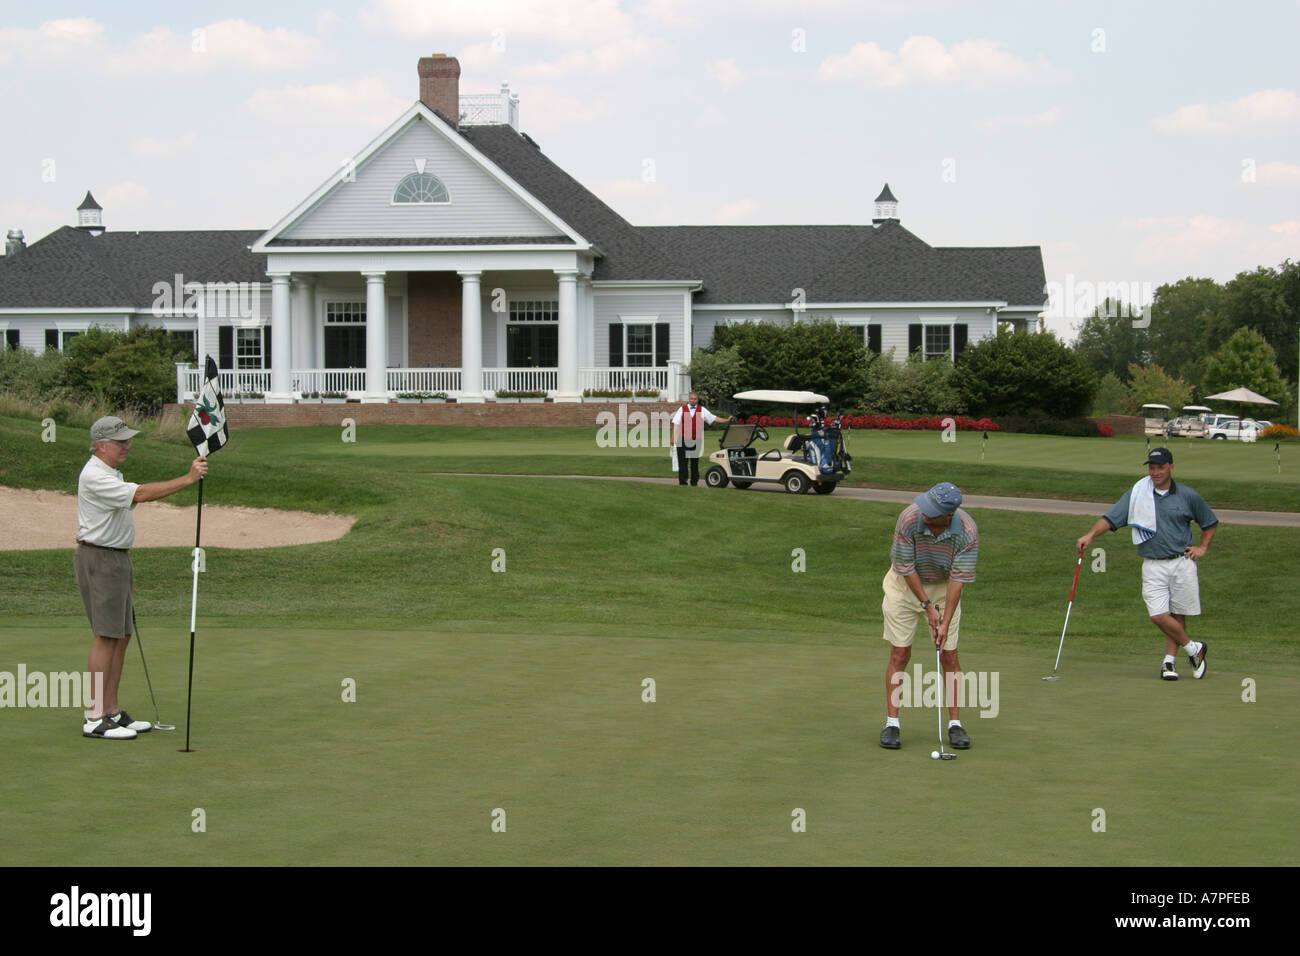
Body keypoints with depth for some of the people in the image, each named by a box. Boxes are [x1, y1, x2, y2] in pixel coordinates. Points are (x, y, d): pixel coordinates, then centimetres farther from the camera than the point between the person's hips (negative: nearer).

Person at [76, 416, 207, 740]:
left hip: (116, 558, 10)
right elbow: (140, 494, -30)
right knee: (106, 637, -11)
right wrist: (188, 479, -30)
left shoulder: (110, 473, 16)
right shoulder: (95, 477, -18)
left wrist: (125, 568, 24)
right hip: (98, 559, -10)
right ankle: (94, 719, -10)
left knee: (121, 637, 9)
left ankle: (111, 711, 13)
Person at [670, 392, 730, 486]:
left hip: (696, 441, 1)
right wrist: (673, 438, -2)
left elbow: (713, 418, 10)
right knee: (682, 462, -3)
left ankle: (694, 482, 11)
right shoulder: (682, 409, 7)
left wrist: (726, 420, 1)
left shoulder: (702, 410, 10)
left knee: (695, 463, 4)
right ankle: (682, 481, 4)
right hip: (683, 440, -1)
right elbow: (676, 424, 5)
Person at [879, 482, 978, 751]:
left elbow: (958, 579, -22)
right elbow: (906, 567, -19)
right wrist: (927, 606, -16)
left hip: (943, 588, 1)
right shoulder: (909, 519, -30)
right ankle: (892, 723, 2)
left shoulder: (967, 532, -27)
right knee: (899, 654, -3)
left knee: (949, 656, -2)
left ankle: (955, 723, 7)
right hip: (905, 585, -1)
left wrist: (945, 624, -25)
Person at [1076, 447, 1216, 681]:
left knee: (1178, 614, 2)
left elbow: (1210, 523, 18)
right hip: (1153, 566, 0)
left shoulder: (1187, 496, 3)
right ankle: (1193, 648, 10)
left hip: (1182, 563, 0)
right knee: (1158, 615, -10)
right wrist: (1090, 535, -19)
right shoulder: (1137, 493, 2)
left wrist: (1202, 547, 7)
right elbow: (1111, 518, -4)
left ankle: (1169, 660, 17)